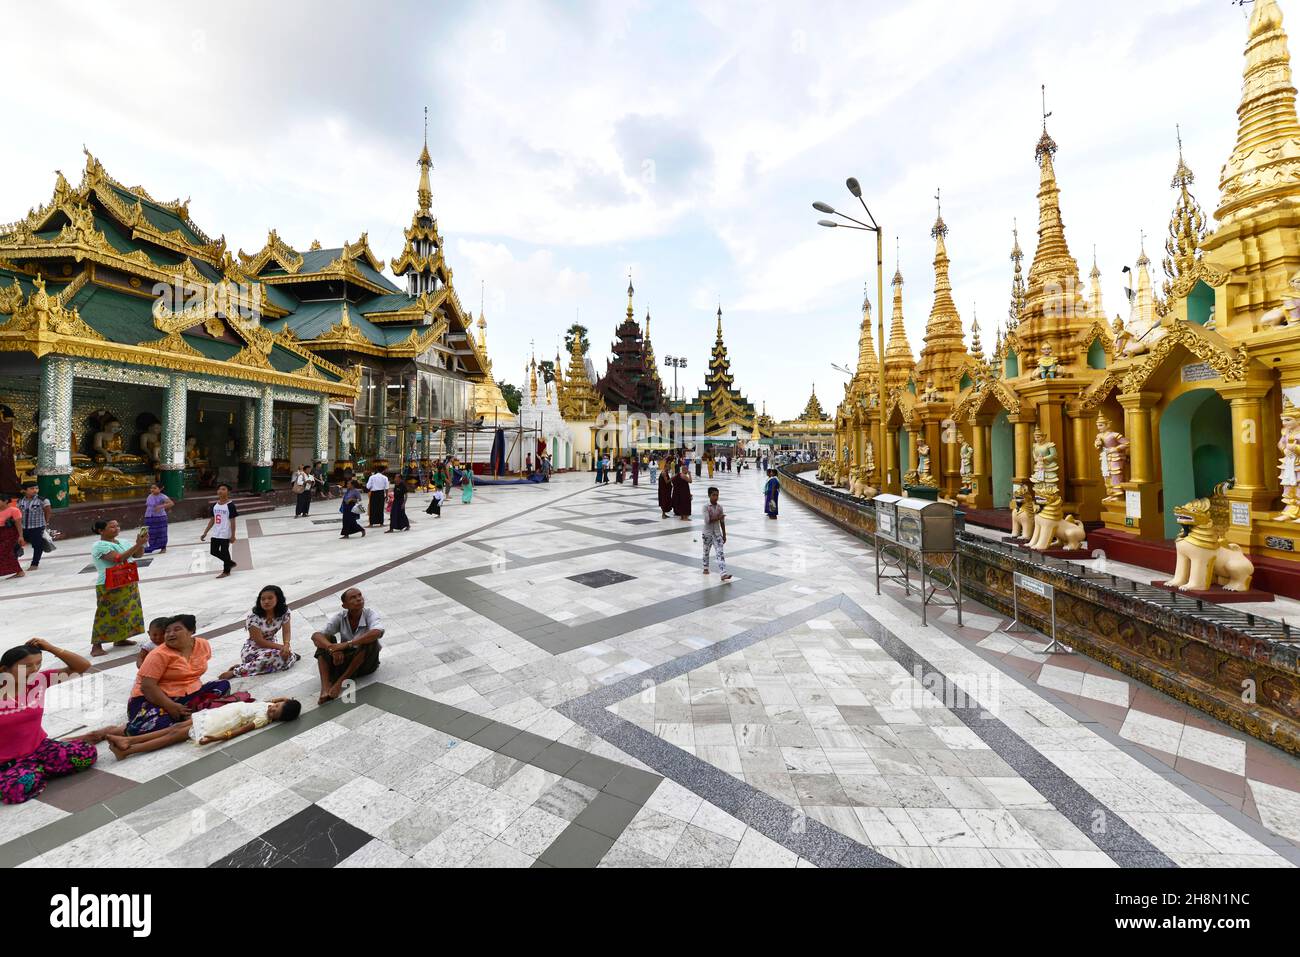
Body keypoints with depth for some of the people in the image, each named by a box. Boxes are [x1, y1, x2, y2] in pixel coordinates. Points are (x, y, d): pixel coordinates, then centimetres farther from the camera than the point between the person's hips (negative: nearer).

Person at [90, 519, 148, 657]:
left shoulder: (122, 542, 7)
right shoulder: (99, 546, -15)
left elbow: (138, 554, 5)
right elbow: (118, 558, -27)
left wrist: (141, 543, -13)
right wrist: (137, 544, -30)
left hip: (129, 584, 7)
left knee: (126, 611, 14)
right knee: (107, 614, -4)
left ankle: (119, 639, 27)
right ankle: (96, 646, 4)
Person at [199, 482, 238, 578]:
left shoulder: (230, 505, -13)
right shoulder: (214, 505, 6)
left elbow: (232, 522, -13)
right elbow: (212, 521, 11)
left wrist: (233, 535, -14)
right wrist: (205, 533, 7)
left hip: (225, 534, -7)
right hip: (215, 534, 7)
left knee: (224, 552, 3)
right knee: (213, 551, 13)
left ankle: (226, 571, 18)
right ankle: (230, 562, 32)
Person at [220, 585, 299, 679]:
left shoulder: (284, 611, -11)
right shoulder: (254, 617, -22)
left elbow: (287, 632, -7)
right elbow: (259, 641, -19)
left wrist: (286, 646, -27)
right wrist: (281, 647, -22)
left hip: (271, 645, 5)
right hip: (252, 649, -4)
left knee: (286, 654, -26)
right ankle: (236, 671, -16)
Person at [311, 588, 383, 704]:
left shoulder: (370, 614, -16)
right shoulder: (339, 617, -7)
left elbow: (377, 632, -37)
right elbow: (315, 636, -19)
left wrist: (347, 644, -40)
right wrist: (333, 648, -37)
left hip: (366, 662, -3)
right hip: (344, 659, 3)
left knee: (370, 641, -31)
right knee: (326, 638, -18)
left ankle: (340, 681, -22)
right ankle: (325, 687, -31)